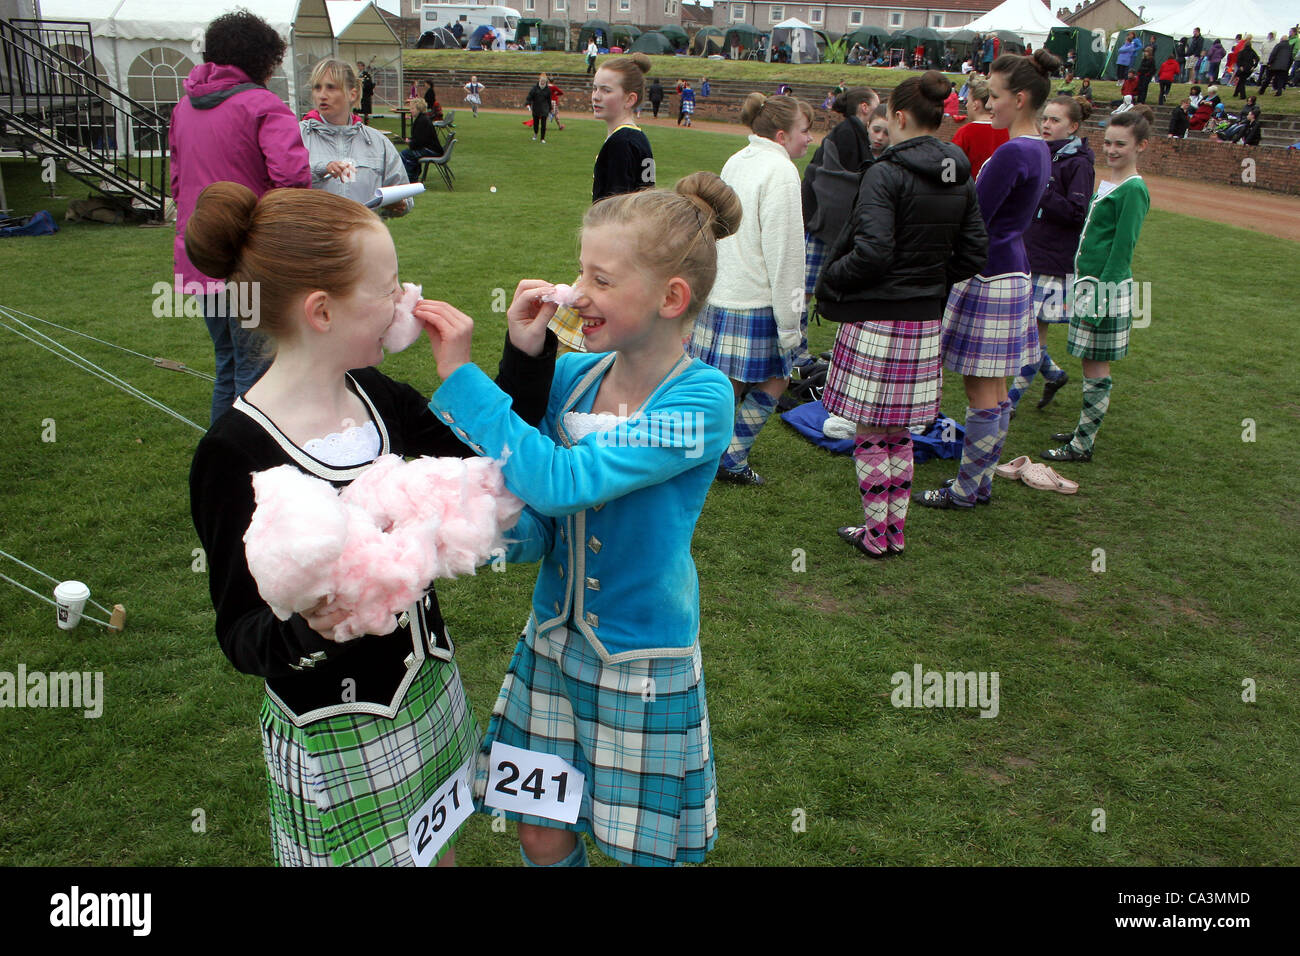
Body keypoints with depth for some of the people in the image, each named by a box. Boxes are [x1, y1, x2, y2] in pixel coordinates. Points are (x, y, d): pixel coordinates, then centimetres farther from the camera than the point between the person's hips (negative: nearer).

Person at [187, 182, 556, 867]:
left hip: (430, 685, 6)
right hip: (335, 738, -6)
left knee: (436, 852, 21)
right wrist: (306, 628, -38)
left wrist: (528, 350, -3)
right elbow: (241, 637, -17)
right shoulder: (236, 453, -22)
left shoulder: (376, 398, -3)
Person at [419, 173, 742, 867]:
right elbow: (531, 536, -4)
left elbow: (561, 482, -32)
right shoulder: (570, 376, -6)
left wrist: (461, 376, -27)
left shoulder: (701, 399, -22)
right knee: (542, 834, 17)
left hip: (643, 656, -4)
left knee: (644, 849, 15)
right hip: (553, 638, 4)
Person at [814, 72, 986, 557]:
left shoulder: (886, 174, -14)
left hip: (876, 318, -7)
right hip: (926, 320, 7)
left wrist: (830, 281, -5)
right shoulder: (961, 180, 8)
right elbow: (974, 253, 10)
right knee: (900, 434, 16)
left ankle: (875, 533, 12)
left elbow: (872, 253, -21)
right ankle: (895, 530, 24)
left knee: (870, 433, 4)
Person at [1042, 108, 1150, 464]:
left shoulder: (1134, 190, -14)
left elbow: (1122, 248, -17)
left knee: (1096, 368, -2)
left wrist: (1102, 294, -19)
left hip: (1109, 287, -9)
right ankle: (1083, 431, 26)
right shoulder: (1108, 181, 13)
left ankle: (1083, 446, 4)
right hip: (1090, 283, 9)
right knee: (1091, 365, 15)